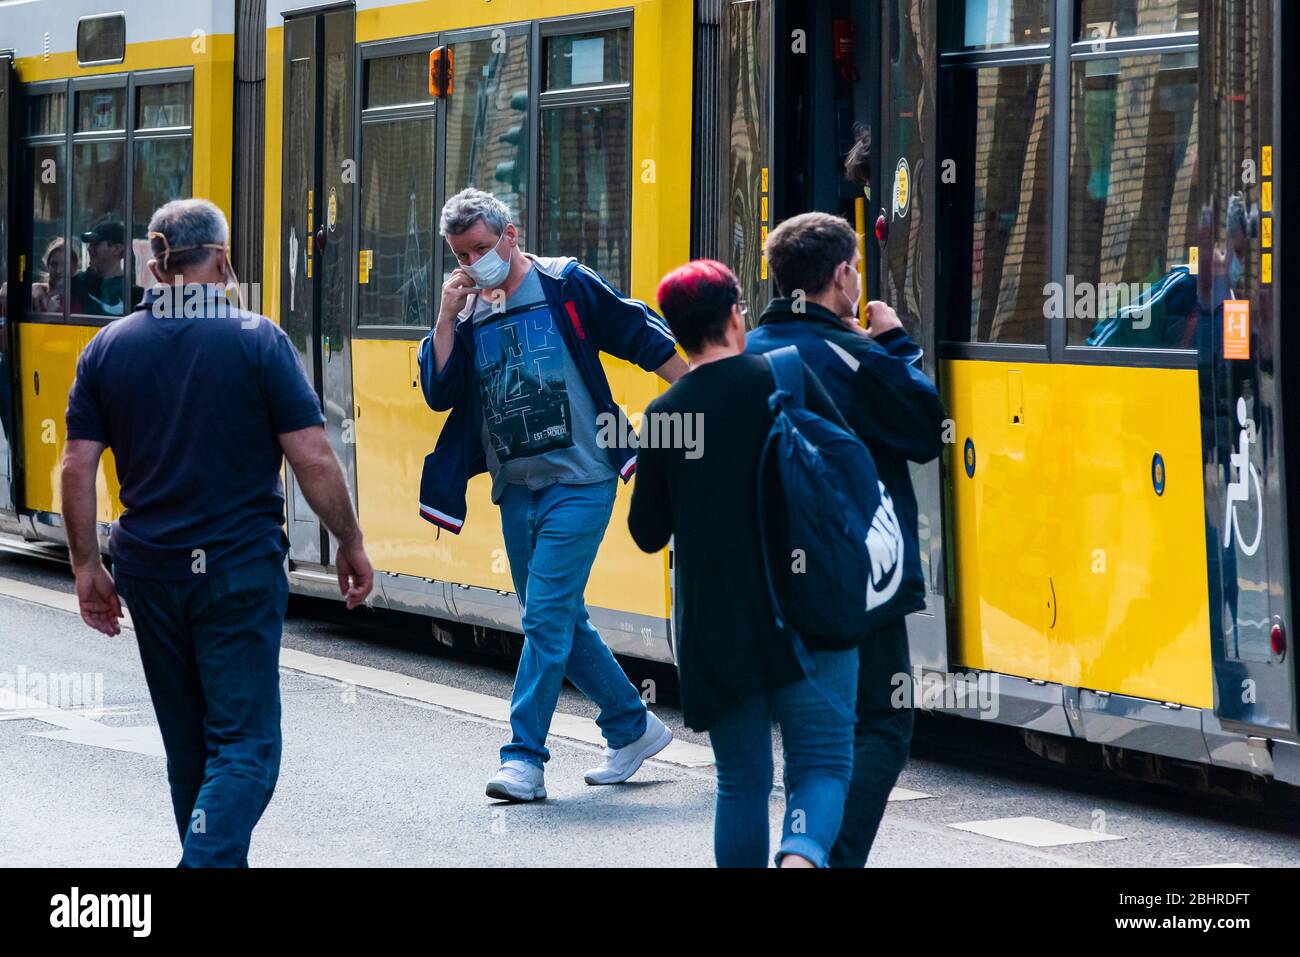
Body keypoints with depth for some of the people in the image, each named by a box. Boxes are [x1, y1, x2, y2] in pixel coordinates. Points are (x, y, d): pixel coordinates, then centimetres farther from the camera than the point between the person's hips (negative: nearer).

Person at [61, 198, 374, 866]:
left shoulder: (108, 347, 3)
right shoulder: (258, 341, -7)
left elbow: (77, 467, 1)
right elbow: (313, 459, -9)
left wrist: (87, 565, 10)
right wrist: (350, 545, 3)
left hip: (149, 572, 4)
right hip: (240, 568, -4)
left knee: (189, 745, 19)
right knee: (244, 747, -4)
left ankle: (215, 863, 29)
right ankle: (208, 862, -23)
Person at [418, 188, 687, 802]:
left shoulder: (566, 286, -5)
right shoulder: (467, 314, 9)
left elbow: (647, 341, -1)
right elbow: (438, 394, 0)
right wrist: (448, 315, -8)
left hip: (578, 483, -7)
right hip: (516, 491, 7)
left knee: (546, 616, -12)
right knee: (560, 622, 13)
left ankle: (524, 758, -10)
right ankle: (633, 728, 28)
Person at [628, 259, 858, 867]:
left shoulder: (663, 417, 1)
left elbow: (648, 535, 7)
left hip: (715, 629, 2)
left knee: (741, 781, 13)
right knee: (821, 765, -1)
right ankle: (802, 853, -28)